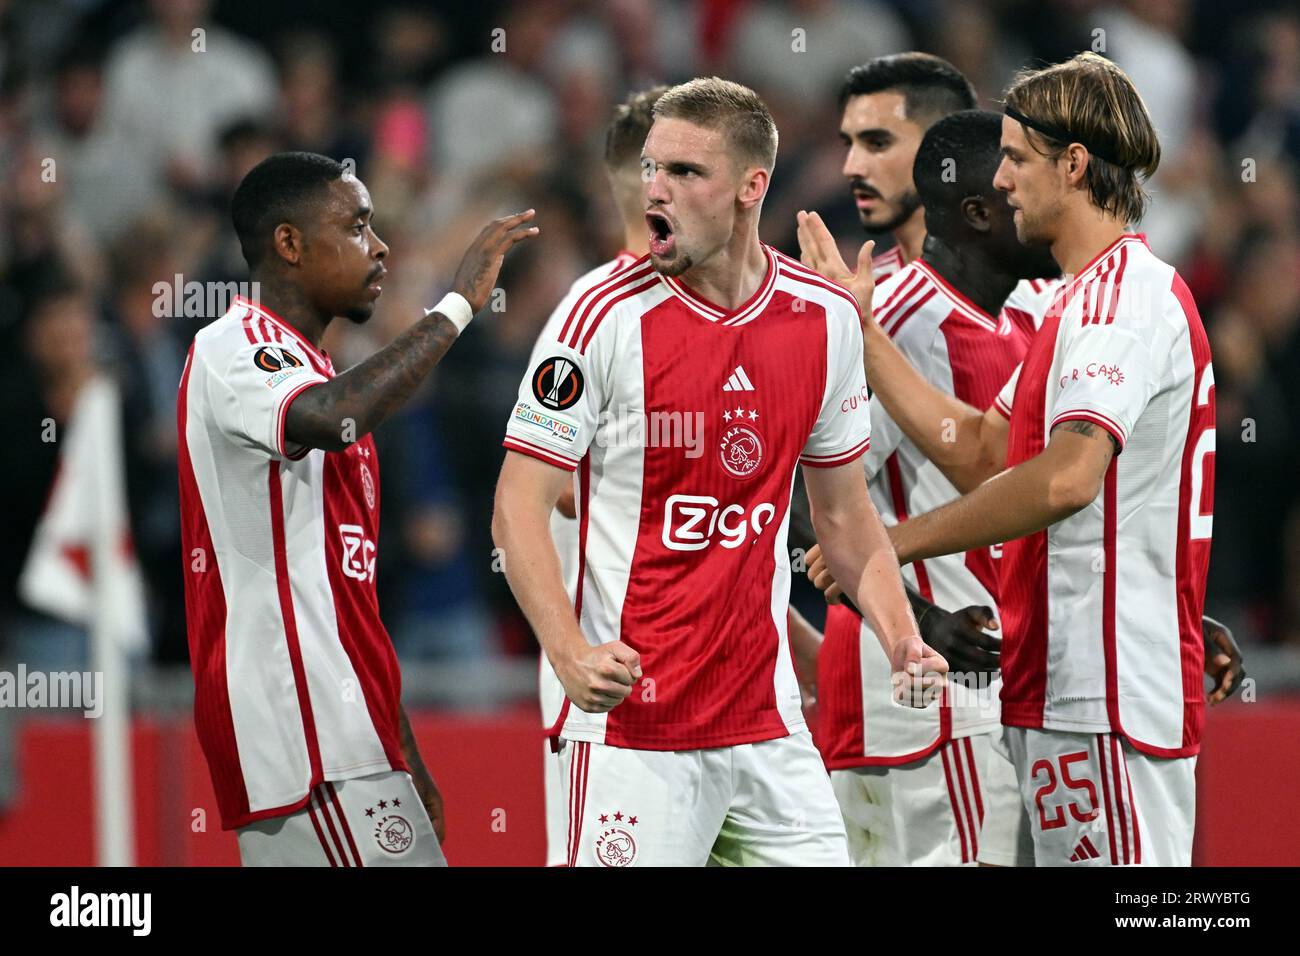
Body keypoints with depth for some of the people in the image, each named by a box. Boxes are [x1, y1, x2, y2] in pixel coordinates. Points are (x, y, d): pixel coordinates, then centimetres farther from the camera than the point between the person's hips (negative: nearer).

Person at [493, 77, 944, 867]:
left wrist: (900, 638, 4)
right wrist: (570, 650, -21)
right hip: (634, 727, -4)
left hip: (768, 716, 4)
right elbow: (519, 505, -7)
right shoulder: (608, 317, -8)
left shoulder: (829, 320, 6)